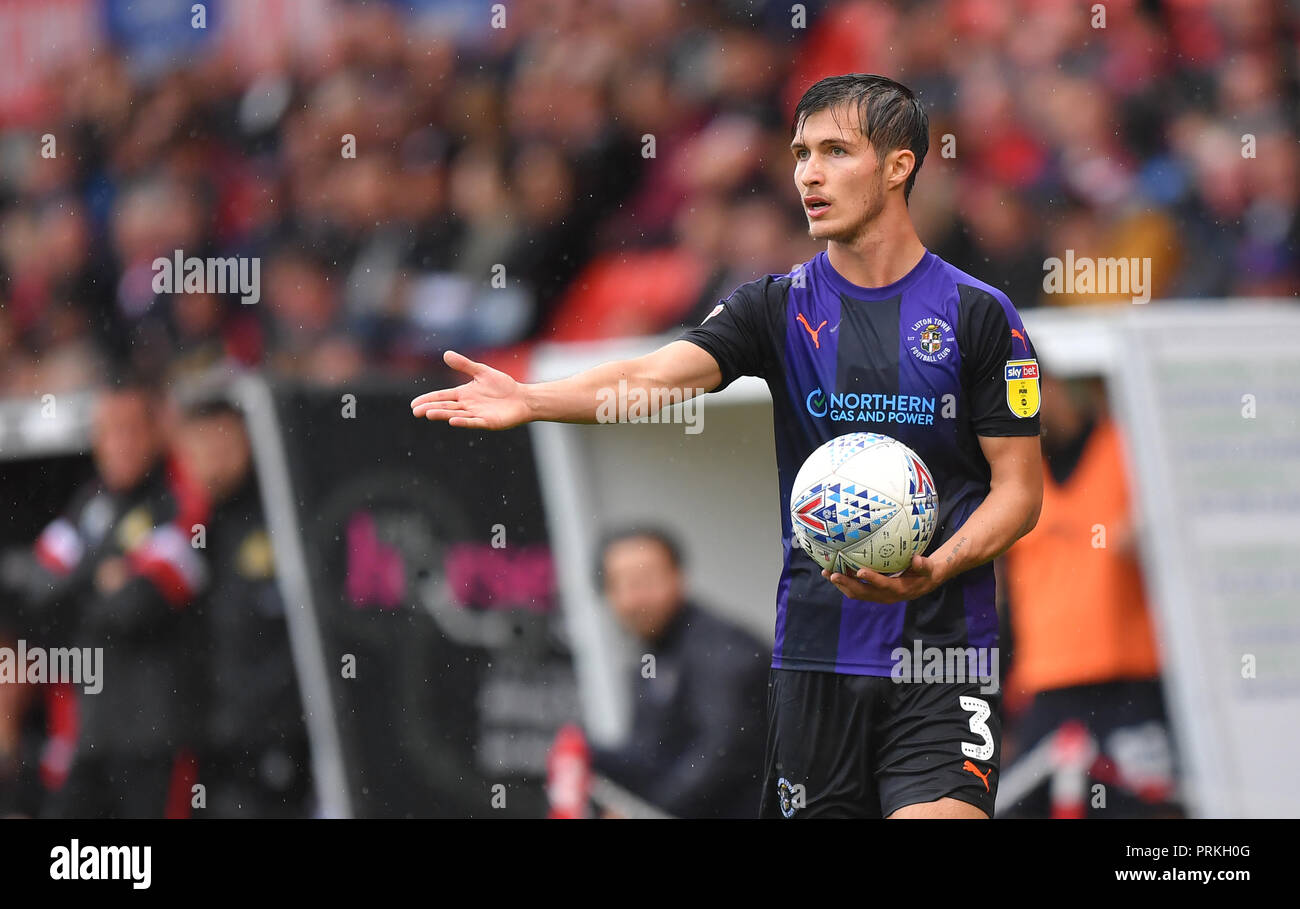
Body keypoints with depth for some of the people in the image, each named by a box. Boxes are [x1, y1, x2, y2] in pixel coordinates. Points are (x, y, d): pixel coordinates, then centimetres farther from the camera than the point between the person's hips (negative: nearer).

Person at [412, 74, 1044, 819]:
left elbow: (1019, 490, 1)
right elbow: (657, 377, -10)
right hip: (815, 653, 3)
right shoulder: (780, 307, 6)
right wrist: (530, 400, -27)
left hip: (944, 653, -3)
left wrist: (933, 570, -18)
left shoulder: (981, 315, 0)